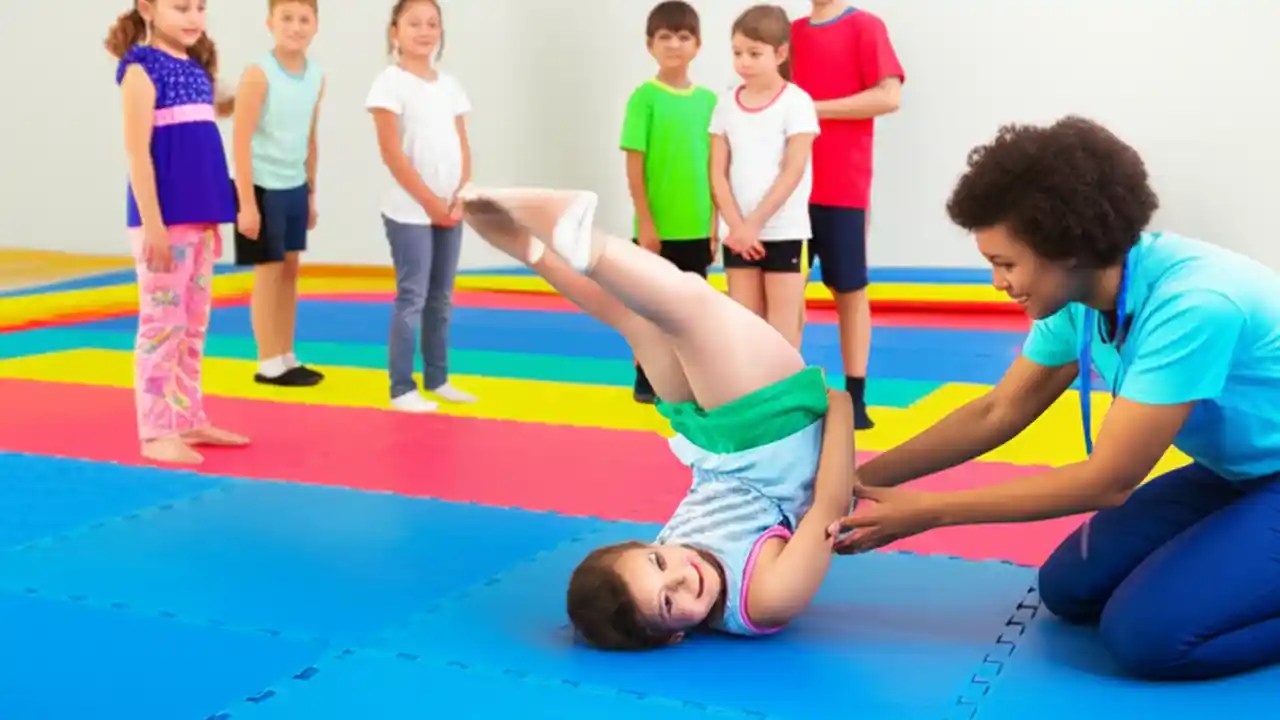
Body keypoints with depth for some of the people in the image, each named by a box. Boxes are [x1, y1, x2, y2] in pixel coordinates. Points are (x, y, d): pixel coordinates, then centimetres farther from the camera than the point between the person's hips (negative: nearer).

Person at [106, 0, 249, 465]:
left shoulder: (196, 68, 14)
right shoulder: (141, 67, -8)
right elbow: (137, 152, -14)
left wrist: (213, 218, 16)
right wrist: (152, 223, -19)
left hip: (200, 217, 8)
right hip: (164, 217, -8)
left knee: (194, 327, 13)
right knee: (162, 324, -3)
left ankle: (189, 421, 23)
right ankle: (156, 433, 4)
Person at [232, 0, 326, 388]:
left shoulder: (316, 76, 5)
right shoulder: (258, 73, -15)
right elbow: (242, 141, -16)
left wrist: (311, 192, 15)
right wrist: (247, 203, -19)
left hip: (295, 187, 7)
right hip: (263, 187, -7)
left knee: (290, 270, 12)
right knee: (269, 272, 0)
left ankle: (287, 357, 22)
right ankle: (269, 364, 9)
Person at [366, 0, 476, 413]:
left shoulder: (449, 85, 12)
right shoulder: (391, 82, -7)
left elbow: (462, 147, 10)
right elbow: (392, 153, -13)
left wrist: (460, 199, -5)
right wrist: (430, 202, -13)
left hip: (450, 210, 6)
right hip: (410, 212, -6)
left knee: (441, 298, 12)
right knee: (412, 298, -5)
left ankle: (437, 379, 22)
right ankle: (402, 389, 2)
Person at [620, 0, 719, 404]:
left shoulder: (708, 100, 5)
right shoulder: (644, 97, -7)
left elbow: (714, 166, 8)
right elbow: (634, 165, -8)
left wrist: (715, 221, 5)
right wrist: (645, 223, -12)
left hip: (697, 226, 4)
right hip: (658, 227, -4)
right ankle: (647, 381, 18)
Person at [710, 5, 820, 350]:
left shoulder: (796, 102, -7)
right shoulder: (726, 104, 6)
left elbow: (793, 172, -12)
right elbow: (718, 173, 3)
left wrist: (755, 223, -14)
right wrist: (737, 226, -8)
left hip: (785, 232, -4)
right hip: (740, 235, 4)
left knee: (782, 335, 1)